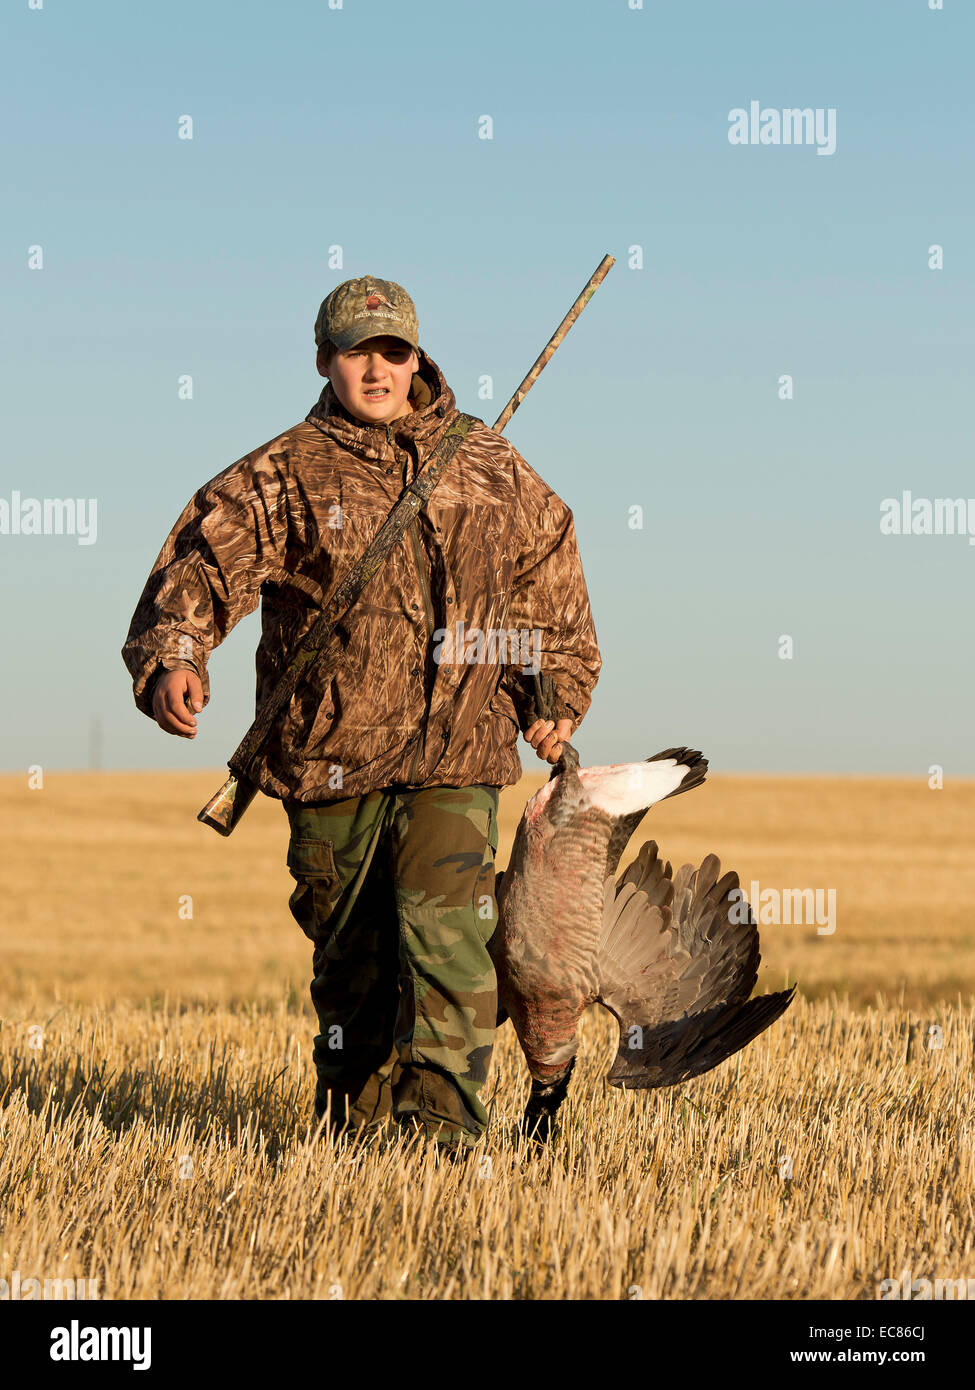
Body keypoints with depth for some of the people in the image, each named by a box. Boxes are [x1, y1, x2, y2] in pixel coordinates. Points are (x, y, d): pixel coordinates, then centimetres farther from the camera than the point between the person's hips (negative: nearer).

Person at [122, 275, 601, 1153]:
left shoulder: (488, 467, 9)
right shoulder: (284, 475, -1)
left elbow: (551, 571, 21)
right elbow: (204, 562, -14)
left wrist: (557, 692, 16)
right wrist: (170, 656, -33)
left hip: (456, 754, 0)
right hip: (330, 752, 0)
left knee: (444, 926, -17)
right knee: (348, 951, 10)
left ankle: (444, 1123, -16)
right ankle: (353, 1127, 26)